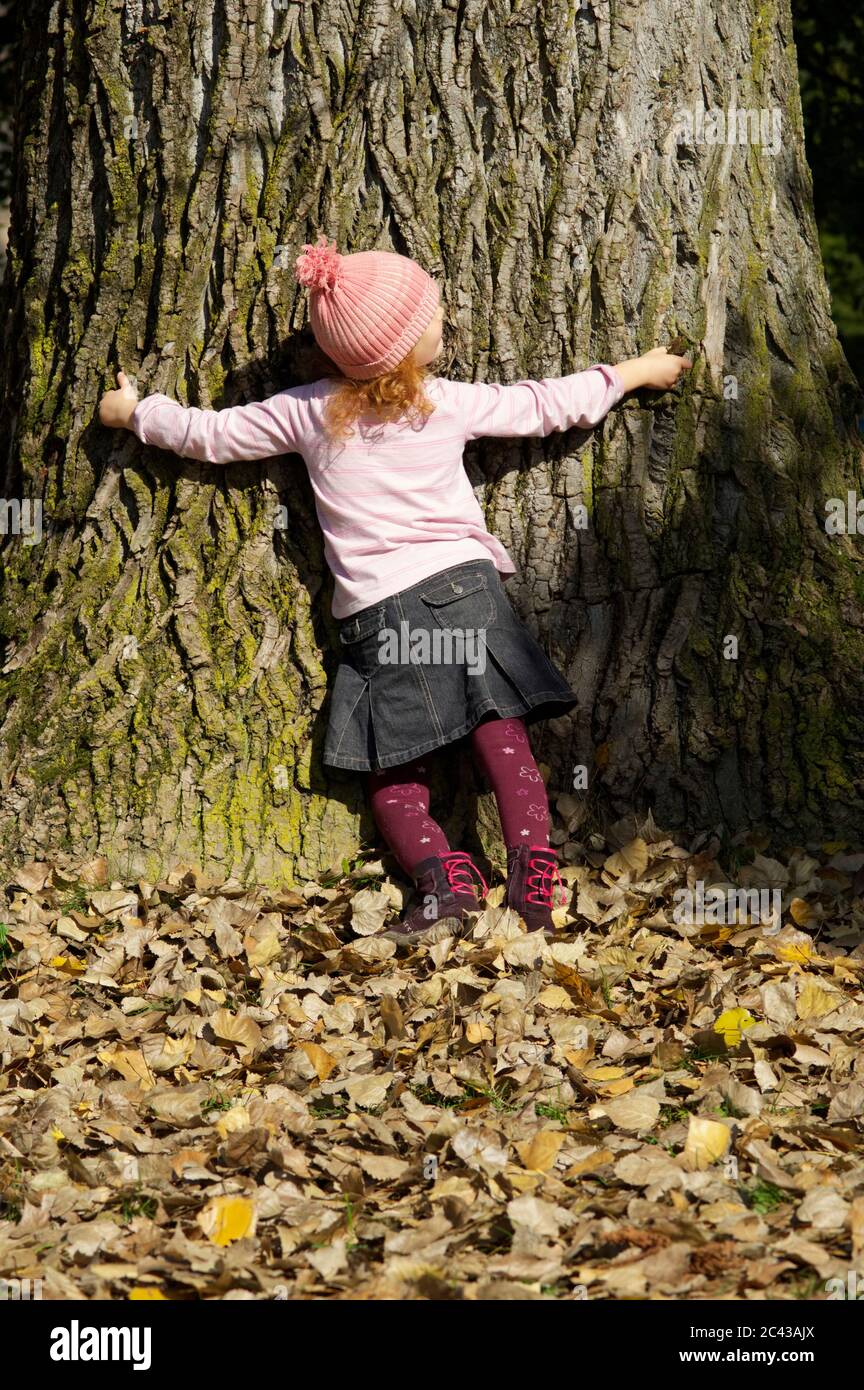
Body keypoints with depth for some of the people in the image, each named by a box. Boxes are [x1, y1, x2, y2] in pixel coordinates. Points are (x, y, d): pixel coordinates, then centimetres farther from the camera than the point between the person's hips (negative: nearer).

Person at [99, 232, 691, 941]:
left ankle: (442, 875, -13)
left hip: (376, 611, 1)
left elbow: (209, 433, 12)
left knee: (394, 768, 7)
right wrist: (634, 372, 27)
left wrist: (137, 412, 30)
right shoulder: (450, 402, 2)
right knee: (503, 736, 0)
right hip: (463, 584, 0)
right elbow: (544, 404, 12)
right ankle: (532, 875, -12)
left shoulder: (306, 412, 3)